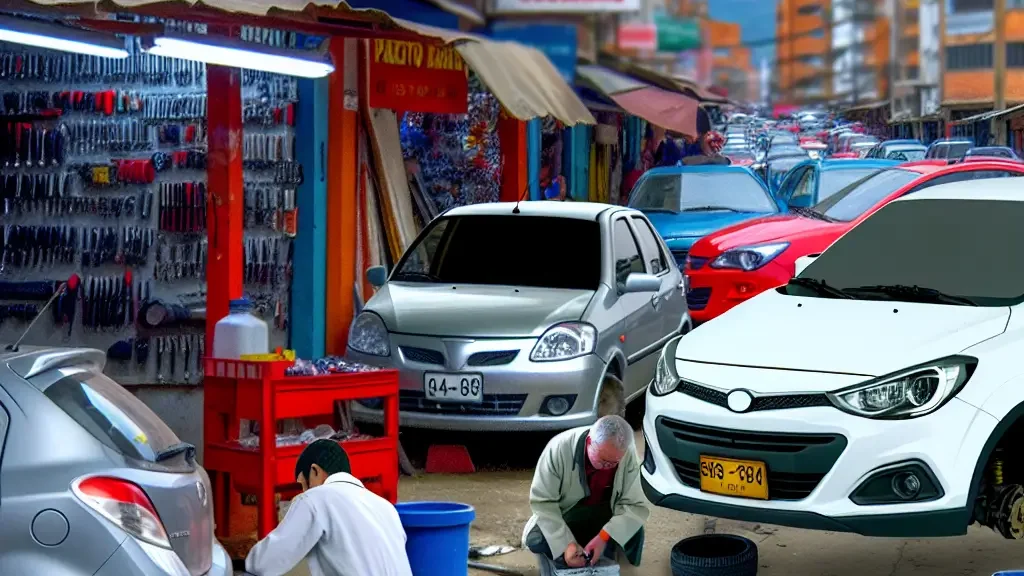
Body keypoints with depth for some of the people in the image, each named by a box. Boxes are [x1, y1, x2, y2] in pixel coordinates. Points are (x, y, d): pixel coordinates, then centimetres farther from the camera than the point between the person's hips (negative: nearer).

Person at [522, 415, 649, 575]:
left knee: (634, 533, -27)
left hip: (604, 518, 1)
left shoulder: (628, 455, -25)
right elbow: (542, 502, -25)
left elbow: (636, 506, -23)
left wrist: (604, 537, -39)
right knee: (536, 540, -30)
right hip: (561, 517, -1)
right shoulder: (559, 448, -29)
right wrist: (566, 544, -36)